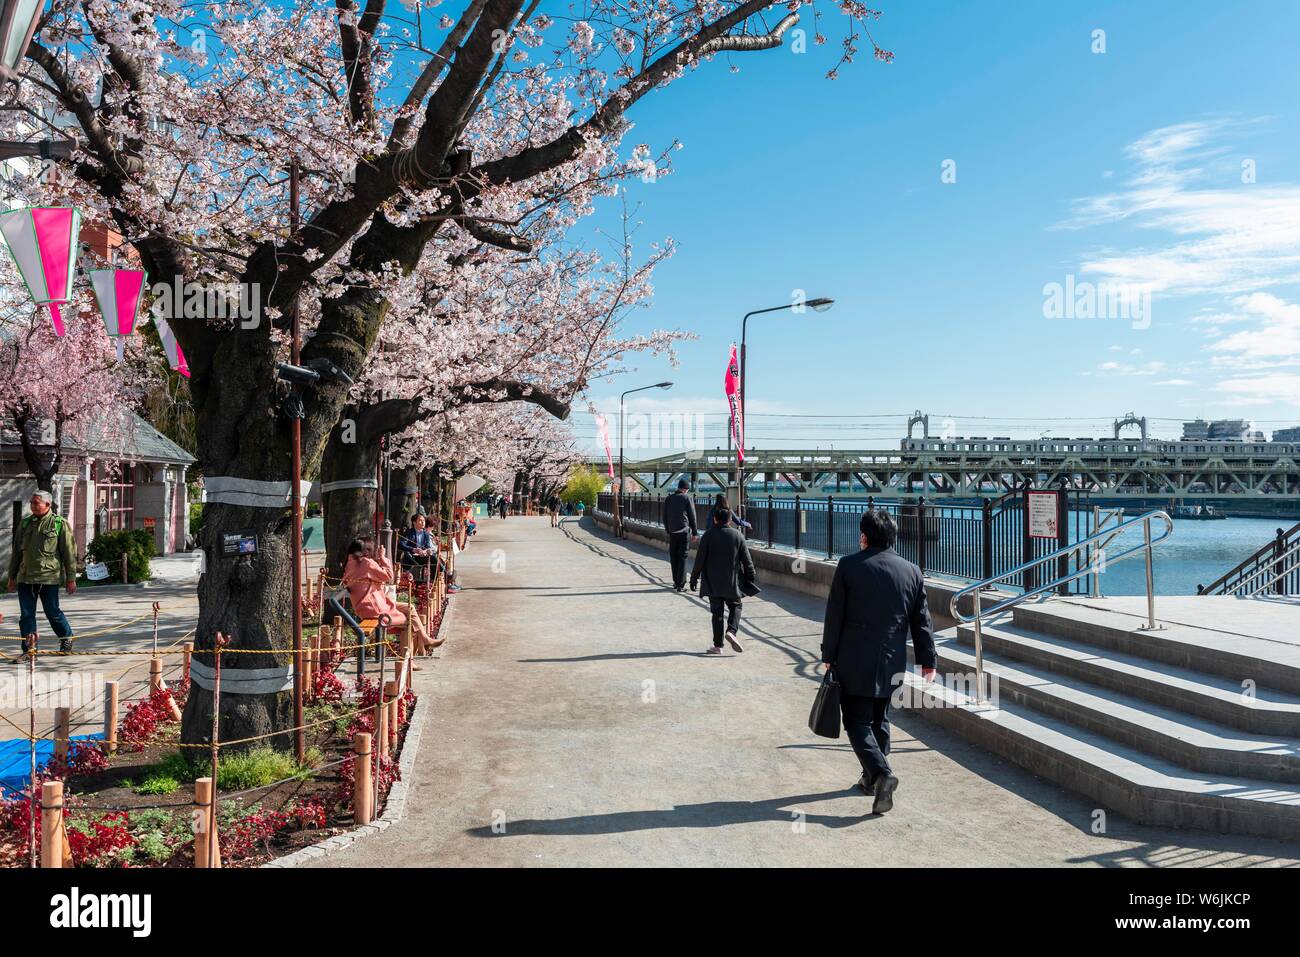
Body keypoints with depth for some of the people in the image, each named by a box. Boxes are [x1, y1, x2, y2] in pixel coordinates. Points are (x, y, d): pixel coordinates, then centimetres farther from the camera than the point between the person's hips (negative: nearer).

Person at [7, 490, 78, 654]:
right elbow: (16, 552, 18)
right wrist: (12, 577, 16)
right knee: (26, 615, 3)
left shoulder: (60, 524, -3)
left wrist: (71, 579, -5)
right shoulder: (25, 524, 11)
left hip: (49, 578, -4)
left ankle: (66, 638, 26)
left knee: (52, 612, 3)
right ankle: (28, 650, 10)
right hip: (25, 578, 4)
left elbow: (69, 553, -3)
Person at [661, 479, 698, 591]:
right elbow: (692, 517, -3)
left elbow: (664, 517, 12)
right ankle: (680, 584, -3)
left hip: (672, 532, 4)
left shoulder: (668, 499, 8)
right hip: (684, 532, -4)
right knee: (682, 558, -2)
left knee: (674, 558, 11)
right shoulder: (687, 498, -4)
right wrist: (695, 533, 4)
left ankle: (675, 582, 15)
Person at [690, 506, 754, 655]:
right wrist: (750, 576, 14)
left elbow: (700, 559, -5)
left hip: (712, 583, 0)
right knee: (735, 606, 17)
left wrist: (694, 578, 3)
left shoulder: (708, 535, -6)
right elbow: (747, 559, 2)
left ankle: (718, 645, 6)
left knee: (717, 612, 6)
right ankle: (732, 631, -8)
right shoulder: (738, 535, -1)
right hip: (732, 582, 0)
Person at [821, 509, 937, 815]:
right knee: (880, 720, 18)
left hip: (854, 662, -4)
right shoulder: (912, 571, 3)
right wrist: (927, 660, 14)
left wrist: (829, 655, 3)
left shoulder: (848, 566, -9)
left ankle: (881, 773, -17)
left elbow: (834, 616, -7)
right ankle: (872, 779, 26)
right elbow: (921, 621, 7)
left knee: (857, 721, 1)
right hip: (891, 663, 4)